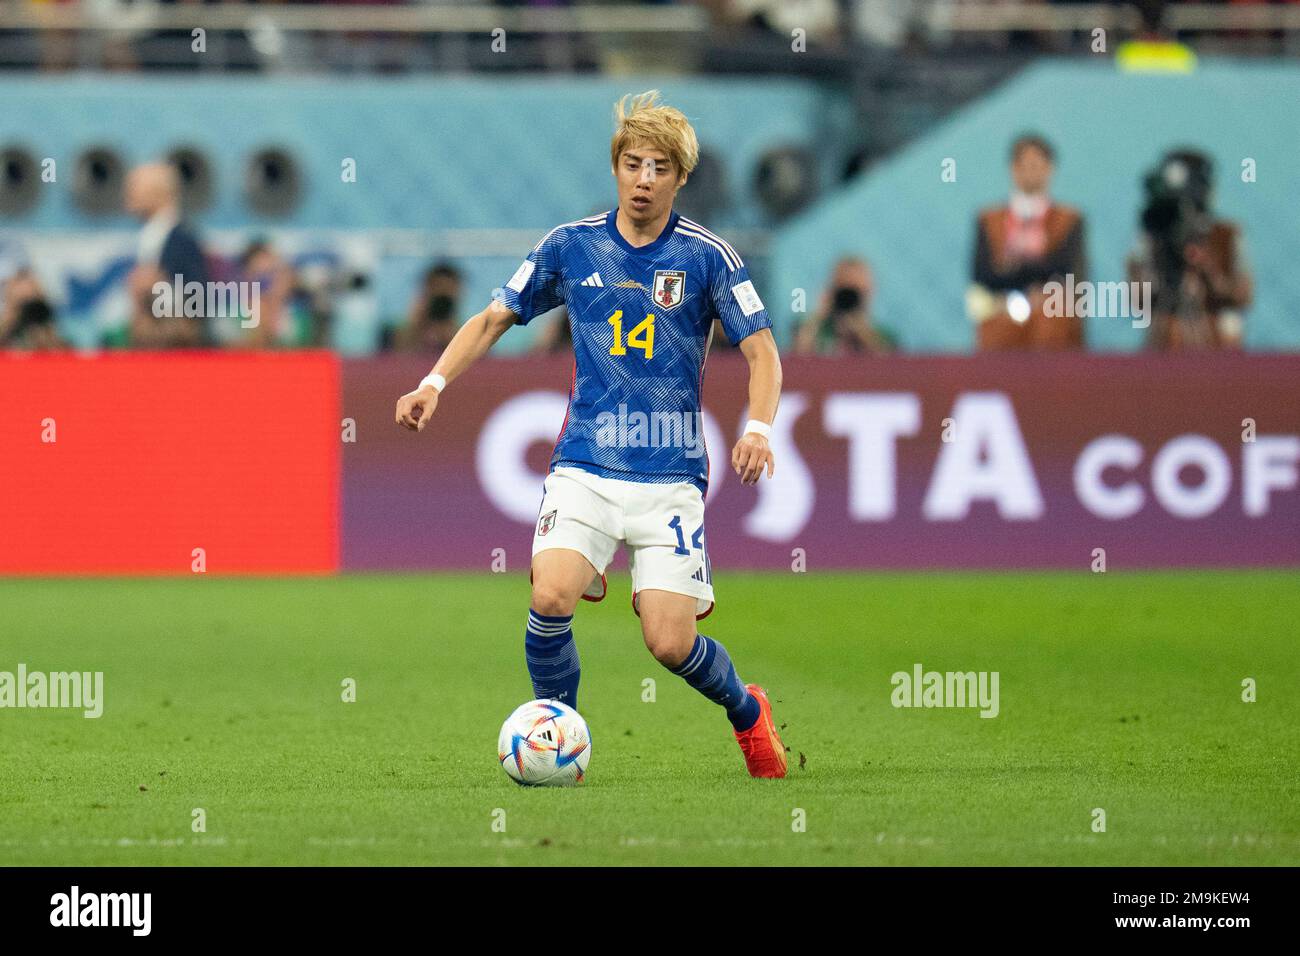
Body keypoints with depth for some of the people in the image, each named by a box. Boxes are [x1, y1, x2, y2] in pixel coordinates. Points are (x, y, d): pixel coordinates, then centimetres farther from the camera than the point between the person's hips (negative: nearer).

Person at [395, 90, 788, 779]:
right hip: (584, 469, 2)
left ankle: (748, 714, 24)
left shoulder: (707, 256, -1)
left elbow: (761, 352, -2)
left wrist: (758, 429, -20)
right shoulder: (571, 246, 5)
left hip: (670, 477, -1)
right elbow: (494, 319, 14)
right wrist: (435, 382, -1)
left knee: (670, 643, -9)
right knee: (550, 599, -23)